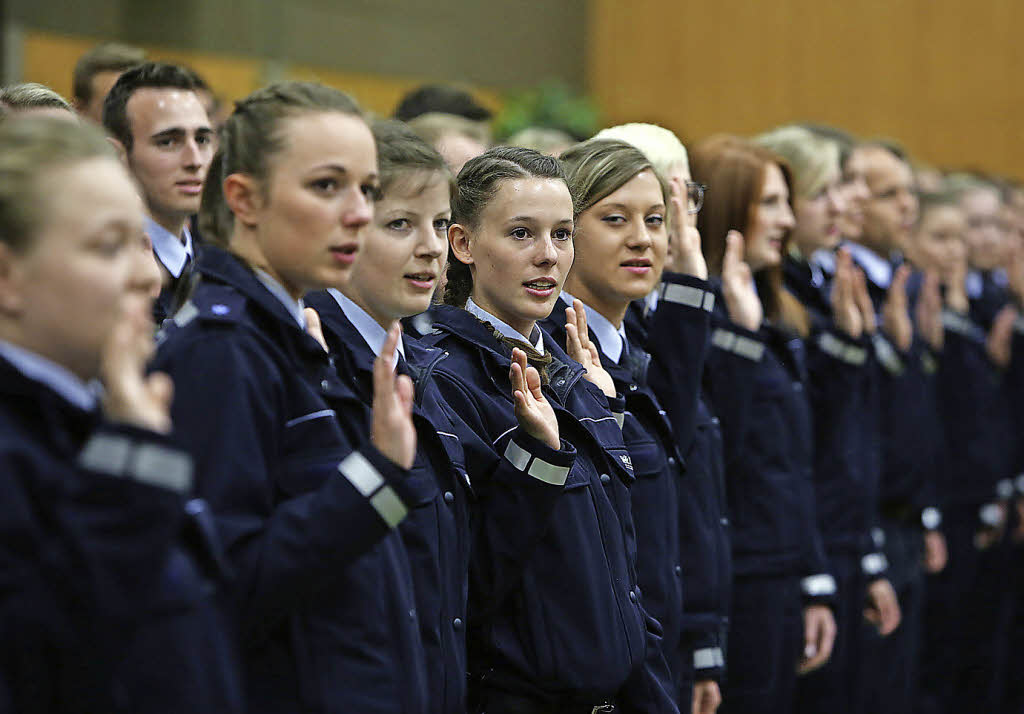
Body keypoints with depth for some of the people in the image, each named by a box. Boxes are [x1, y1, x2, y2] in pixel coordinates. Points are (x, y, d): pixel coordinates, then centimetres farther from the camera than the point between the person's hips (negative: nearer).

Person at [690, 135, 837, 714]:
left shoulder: (780, 320, 14)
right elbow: (718, 457, -23)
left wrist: (816, 587, 15)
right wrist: (741, 332, -26)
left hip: (782, 586, 9)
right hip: (733, 579, -9)